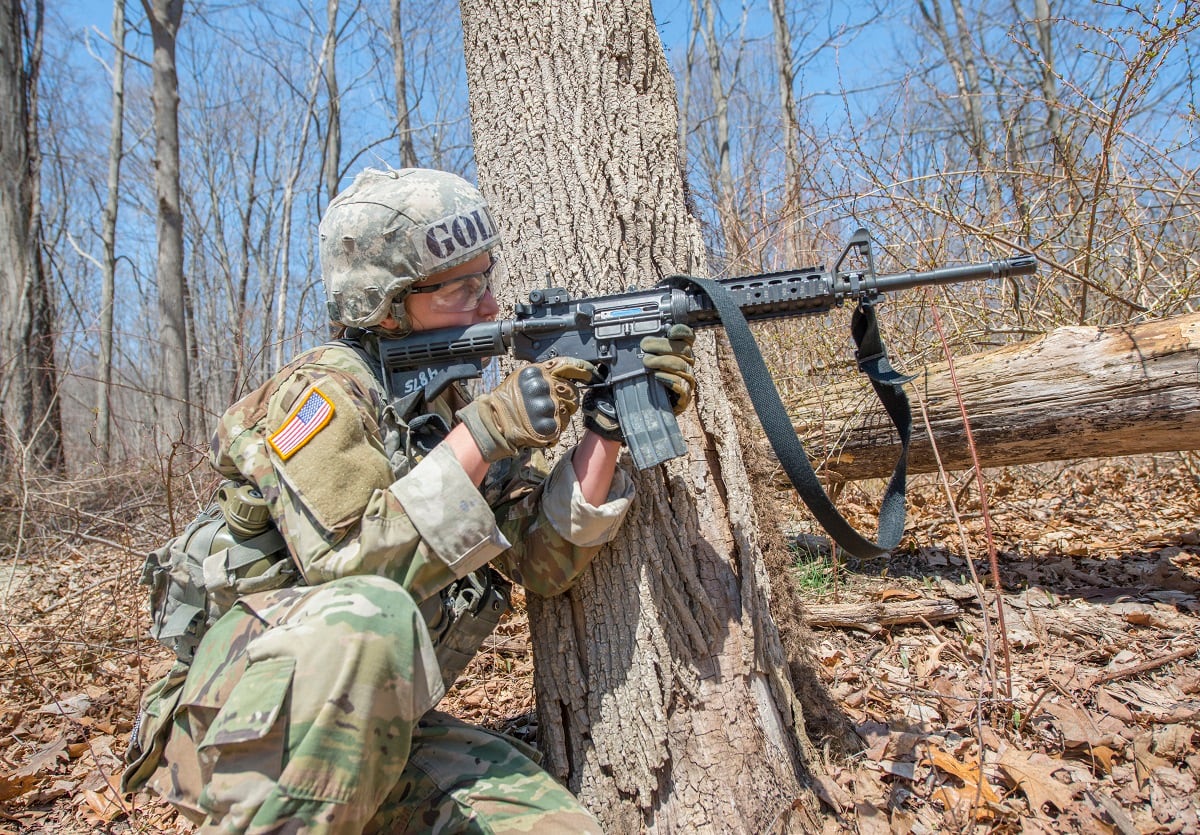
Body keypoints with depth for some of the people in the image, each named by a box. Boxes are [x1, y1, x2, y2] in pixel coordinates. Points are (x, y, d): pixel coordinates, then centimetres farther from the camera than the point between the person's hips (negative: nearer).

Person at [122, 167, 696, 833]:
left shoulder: (461, 403, 6)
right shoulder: (323, 390, -12)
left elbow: (545, 560, -5)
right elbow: (346, 570, -25)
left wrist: (607, 427, -16)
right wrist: (481, 437, -26)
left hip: (377, 726, 6)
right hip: (239, 722, -6)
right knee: (369, 618, -37)